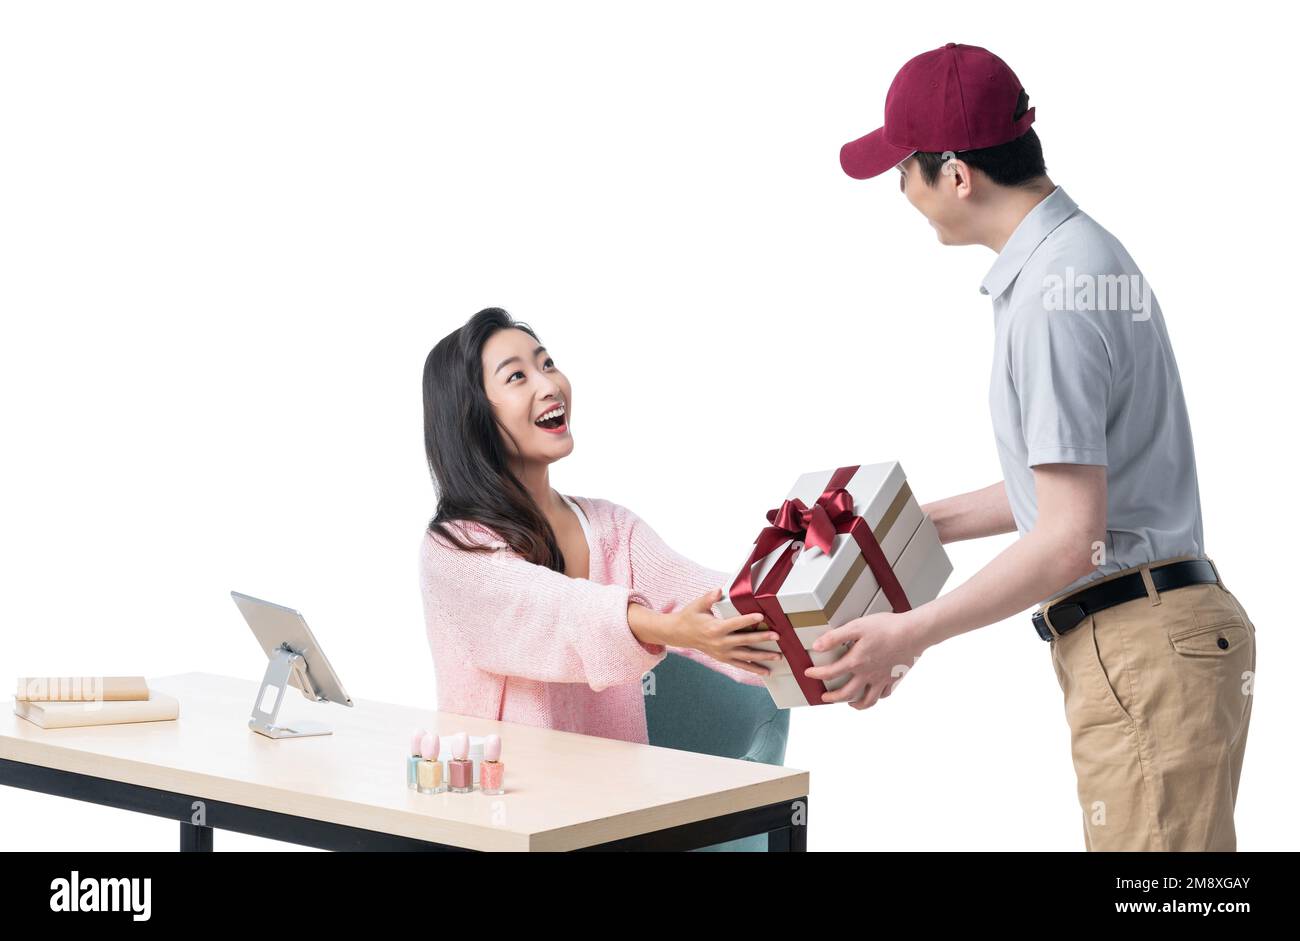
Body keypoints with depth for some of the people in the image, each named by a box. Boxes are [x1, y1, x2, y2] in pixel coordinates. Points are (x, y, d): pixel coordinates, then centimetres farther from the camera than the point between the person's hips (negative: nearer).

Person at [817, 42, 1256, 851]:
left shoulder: (1053, 296, -19)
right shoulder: (1084, 253, 13)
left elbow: (1070, 538, -20)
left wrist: (911, 633, -11)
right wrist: (918, 525, 27)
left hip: (1143, 654, -10)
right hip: (1152, 636, 10)